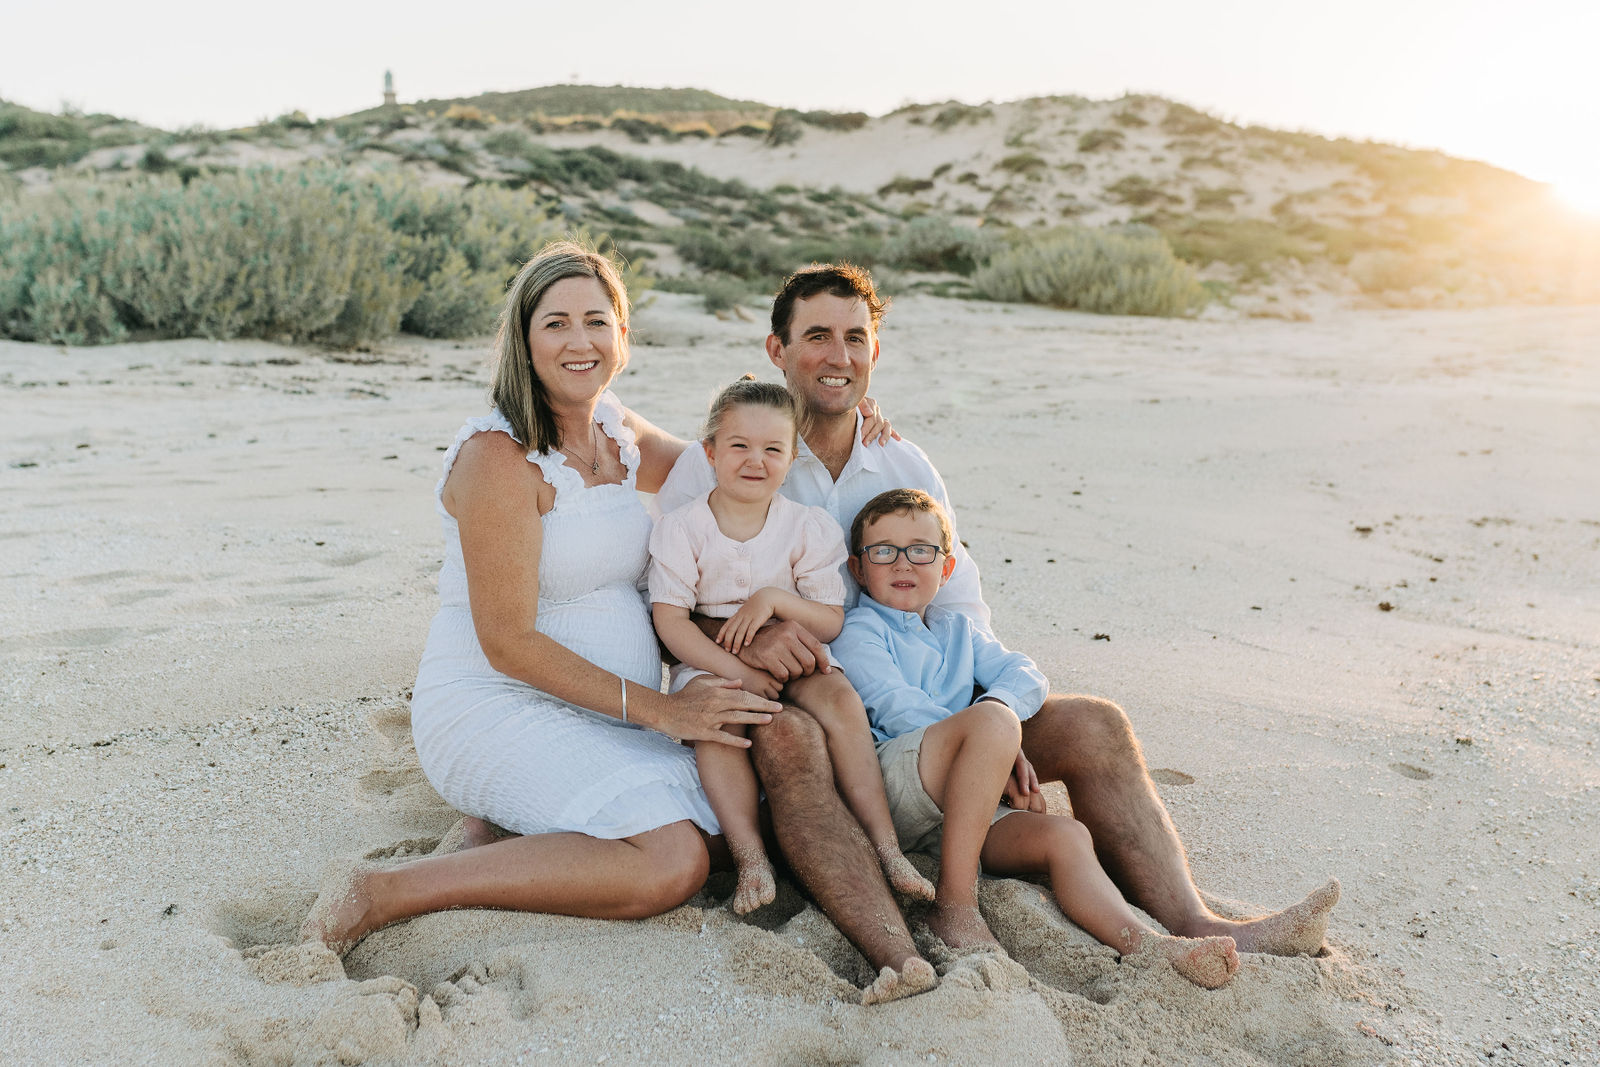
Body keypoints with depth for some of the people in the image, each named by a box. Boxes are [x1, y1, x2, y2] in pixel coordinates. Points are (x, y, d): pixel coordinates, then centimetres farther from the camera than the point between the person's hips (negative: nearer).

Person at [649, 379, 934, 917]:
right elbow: (670, 620, -11)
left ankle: (884, 846, -22)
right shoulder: (682, 528, -4)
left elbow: (831, 621, -2)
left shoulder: (808, 526, 0)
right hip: (711, 659, -1)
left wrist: (774, 599, -21)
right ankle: (751, 859, -30)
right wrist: (737, 671, -24)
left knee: (842, 698, -26)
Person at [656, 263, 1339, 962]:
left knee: (1094, 725, -11)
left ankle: (1192, 927, -15)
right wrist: (743, 636, -31)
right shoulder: (717, 465, -3)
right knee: (786, 736, -42)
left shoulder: (908, 468, 11)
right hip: (775, 713, -4)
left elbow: (962, 611, 9)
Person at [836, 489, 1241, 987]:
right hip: (889, 782, -6)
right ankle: (954, 904, -27)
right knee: (992, 721, -31)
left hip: (960, 808, 6)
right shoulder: (858, 632, 7)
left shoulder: (956, 629, 28)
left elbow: (1027, 675, 13)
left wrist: (996, 706, -12)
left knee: (1064, 835, -18)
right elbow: (898, 708, -8)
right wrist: (992, 733, -14)